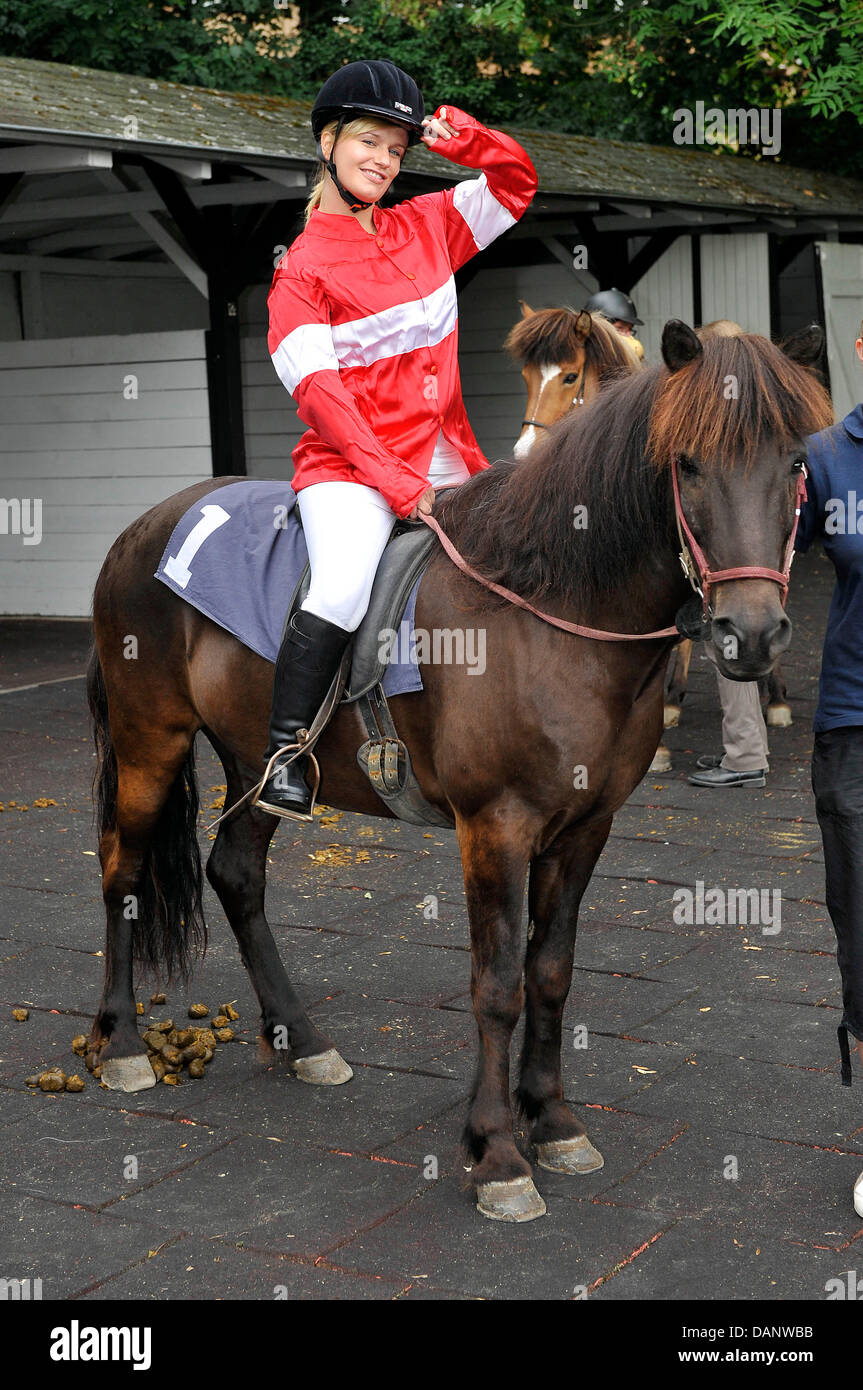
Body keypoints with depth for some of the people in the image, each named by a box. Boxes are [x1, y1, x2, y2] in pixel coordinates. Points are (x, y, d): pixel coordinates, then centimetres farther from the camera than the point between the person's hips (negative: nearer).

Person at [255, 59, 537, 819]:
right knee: (343, 587, -31)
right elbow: (321, 393, -13)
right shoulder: (303, 269, -4)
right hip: (350, 466, -6)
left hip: (442, 460, 6)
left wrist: (467, 140, 1)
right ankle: (284, 755, -19)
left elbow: (516, 183, 22)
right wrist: (399, 485, -21)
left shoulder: (427, 226, 12)